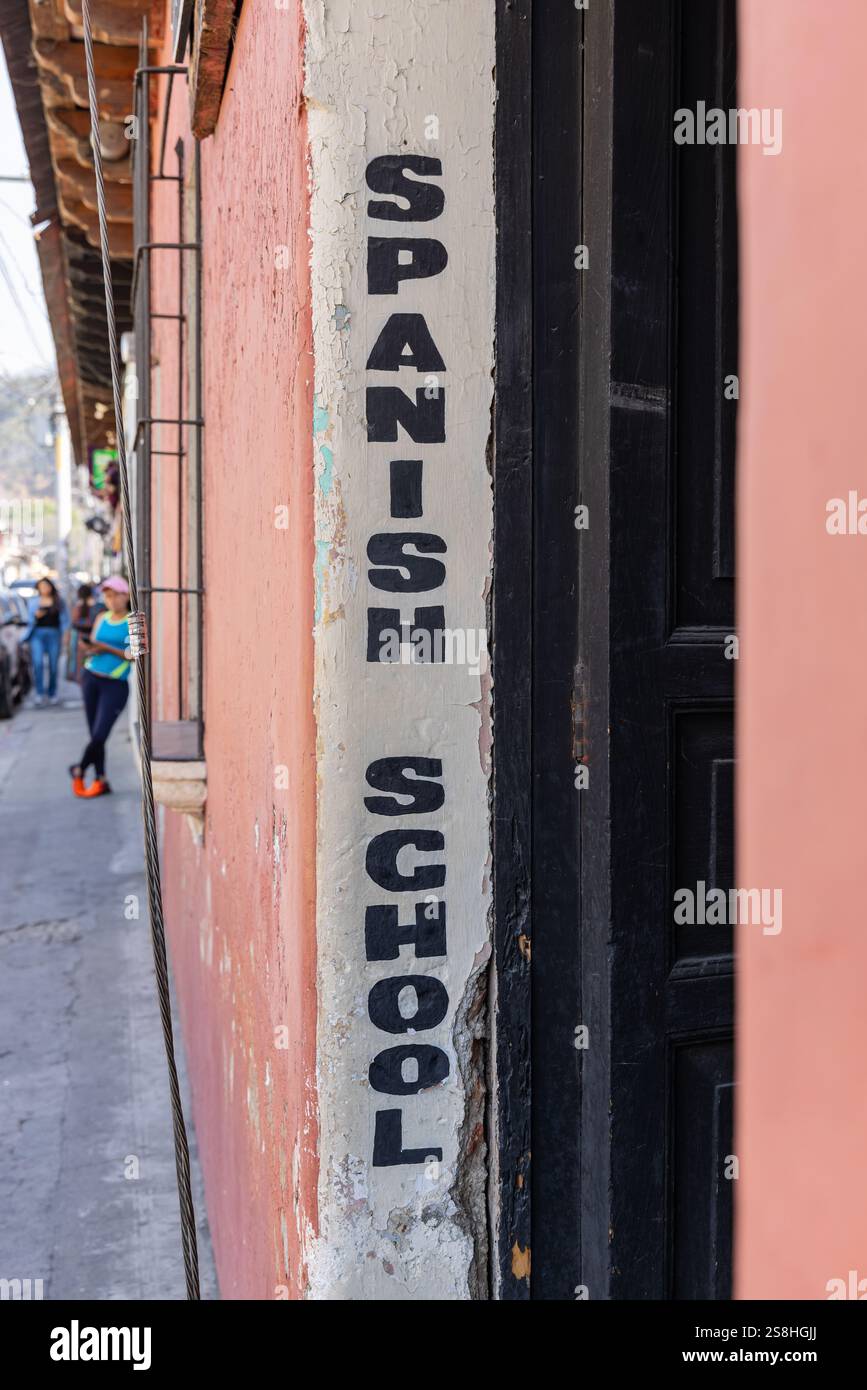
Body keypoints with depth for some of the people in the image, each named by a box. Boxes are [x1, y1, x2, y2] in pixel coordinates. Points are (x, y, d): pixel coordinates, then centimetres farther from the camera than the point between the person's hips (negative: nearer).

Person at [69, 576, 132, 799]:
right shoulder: (102, 618, 12)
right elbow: (92, 646, 16)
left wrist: (107, 648, -18)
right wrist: (89, 648, -7)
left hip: (115, 684, -5)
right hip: (91, 677, 5)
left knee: (100, 734, -8)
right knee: (94, 734, 7)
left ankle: (79, 770, 16)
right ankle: (100, 780, 16)